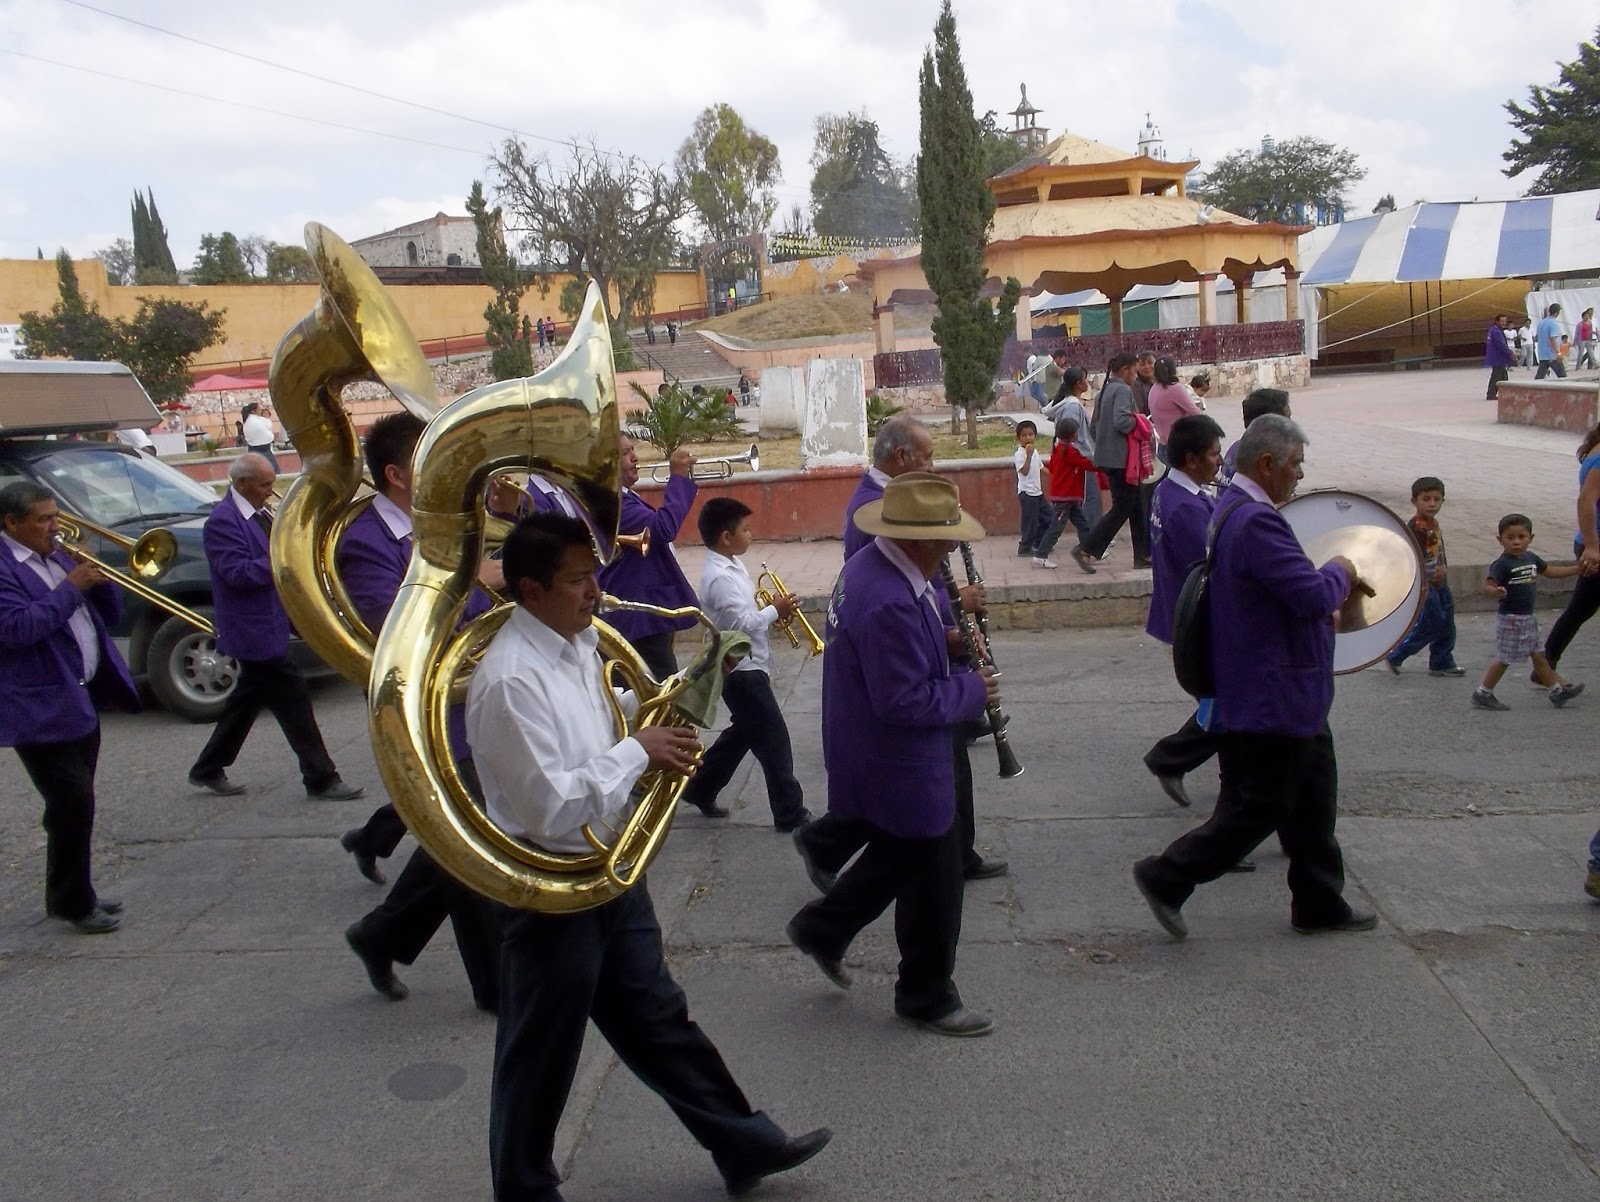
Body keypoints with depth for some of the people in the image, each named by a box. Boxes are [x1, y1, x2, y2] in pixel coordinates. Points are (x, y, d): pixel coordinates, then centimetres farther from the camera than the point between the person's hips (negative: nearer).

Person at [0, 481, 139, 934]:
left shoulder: (58, 559, 13)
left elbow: (109, 615, 15)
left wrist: (100, 581, -3)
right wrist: (70, 588, -22)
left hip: (82, 700, 8)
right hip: (41, 709, -8)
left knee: (75, 804, 15)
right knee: (73, 802, -10)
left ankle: (68, 895, 26)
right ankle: (74, 903, 3)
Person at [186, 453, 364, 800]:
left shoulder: (261, 513, 12)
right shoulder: (222, 521, -16)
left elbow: (267, 559, 19)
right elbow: (237, 573, -24)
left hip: (266, 625, 10)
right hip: (254, 629, -10)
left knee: (248, 699, 18)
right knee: (293, 702, -6)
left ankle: (208, 770, 31)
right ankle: (321, 779, 0)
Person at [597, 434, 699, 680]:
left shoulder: (624, 496, 14)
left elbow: (661, 522, 24)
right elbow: (663, 528, -30)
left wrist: (684, 481, 11)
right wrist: (678, 477, -20)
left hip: (649, 608, 11)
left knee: (662, 683, 19)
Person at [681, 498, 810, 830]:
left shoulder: (730, 565, 8)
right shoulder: (720, 577, -23)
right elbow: (742, 624, -26)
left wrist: (773, 610, 1)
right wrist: (774, 610, -13)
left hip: (747, 666, 10)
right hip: (742, 671, -10)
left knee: (743, 732, 22)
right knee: (774, 739, -3)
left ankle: (700, 788, 34)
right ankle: (790, 814, 7)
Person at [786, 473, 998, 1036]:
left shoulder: (873, 565, 0)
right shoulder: (889, 602, -33)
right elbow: (905, 701, -30)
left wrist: (944, 638, 3)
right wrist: (973, 690, -17)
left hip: (881, 757, 10)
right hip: (899, 770, -10)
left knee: (899, 856, 26)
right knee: (932, 880, 8)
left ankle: (822, 927, 39)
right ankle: (927, 998, 27)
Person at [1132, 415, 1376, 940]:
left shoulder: (1236, 509, 11)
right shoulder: (1256, 522, -24)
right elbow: (1315, 596, -27)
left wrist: (1332, 583, 11)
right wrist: (1339, 571, -7)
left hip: (1288, 695, 11)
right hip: (1271, 698, -11)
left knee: (1313, 801, 19)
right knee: (1257, 808, 1)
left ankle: (1320, 905, 31)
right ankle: (1166, 877, 11)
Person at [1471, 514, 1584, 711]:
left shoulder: (1531, 558, 7)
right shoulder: (1502, 564, -19)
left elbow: (1550, 571, 24)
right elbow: (1488, 585, -30)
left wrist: (1578, 568, 27)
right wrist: (1496, 591, -52)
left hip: (1527, 618, 8)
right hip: (1510, 618, -8)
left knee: (1538, 654, 17)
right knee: (1504, 659, 0)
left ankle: (1557, 690, 29)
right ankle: (1482, 694, 10)